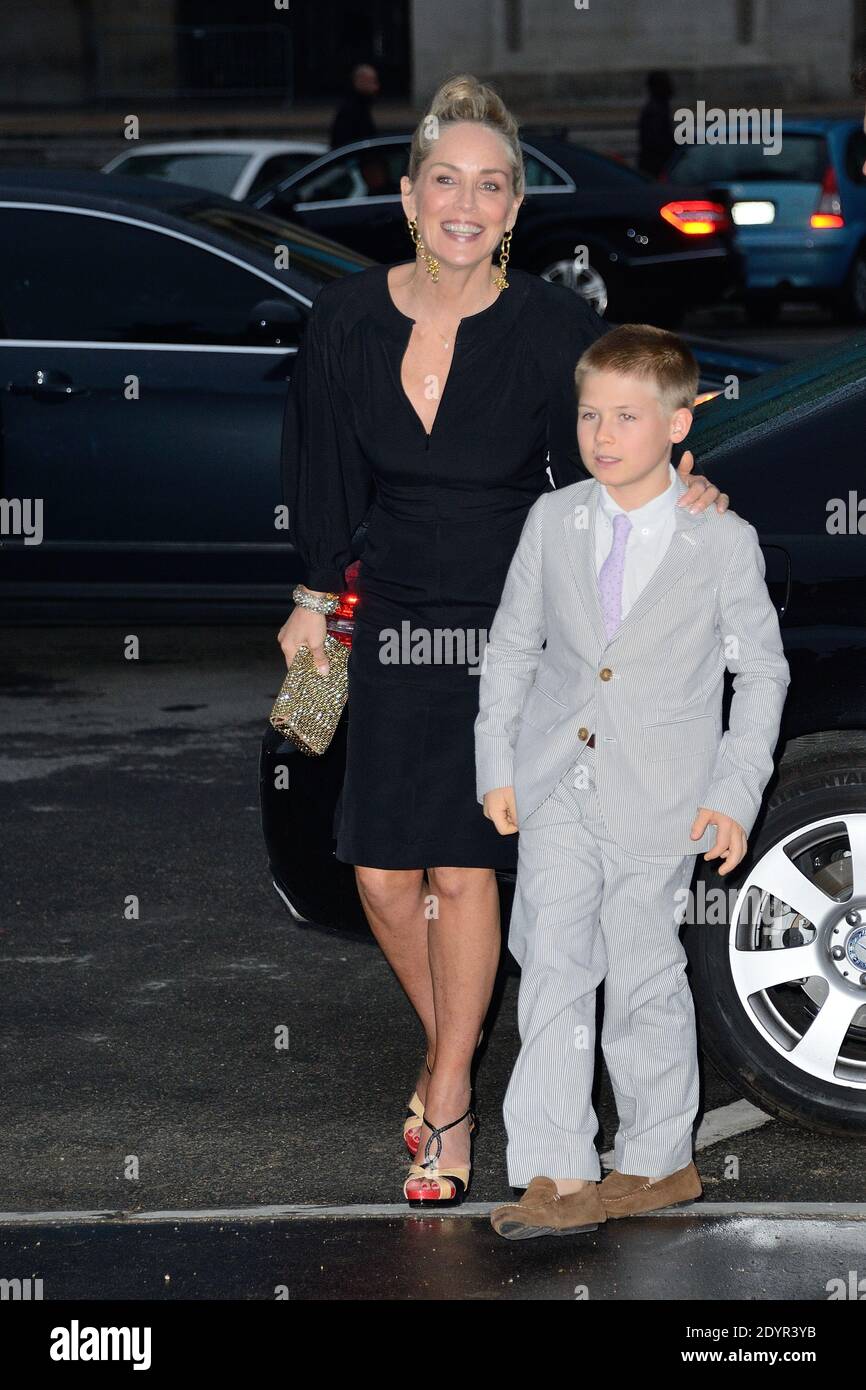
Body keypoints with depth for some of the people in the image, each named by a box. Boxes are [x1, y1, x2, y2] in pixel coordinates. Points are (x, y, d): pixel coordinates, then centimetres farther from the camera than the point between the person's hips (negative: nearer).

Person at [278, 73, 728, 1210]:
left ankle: (447, 1100, 13)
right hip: (396, 624, 3)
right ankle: (449, 1047, 30)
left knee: (462, 865, -2)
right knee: (382, 873, 3)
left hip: (511, 626, -3)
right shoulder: (348, 319, -4)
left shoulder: (554, 327, -12)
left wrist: (670, 501, -18)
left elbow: (598, 468, 0)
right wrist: (316, 598, 14)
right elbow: (326, 474, 9)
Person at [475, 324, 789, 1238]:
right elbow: (511, 646, 11)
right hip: (558, 785, 3)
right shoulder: (552, 521, 3)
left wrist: (734, 795, -6)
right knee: (551, 967, -2)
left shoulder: (723, 542, -5)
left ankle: (657, 1161, 22)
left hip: (659, 799, -3)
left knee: (644, 977, 6)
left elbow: (762, 671, 0)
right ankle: (556, 1175, 0)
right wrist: (497, 764, 5)